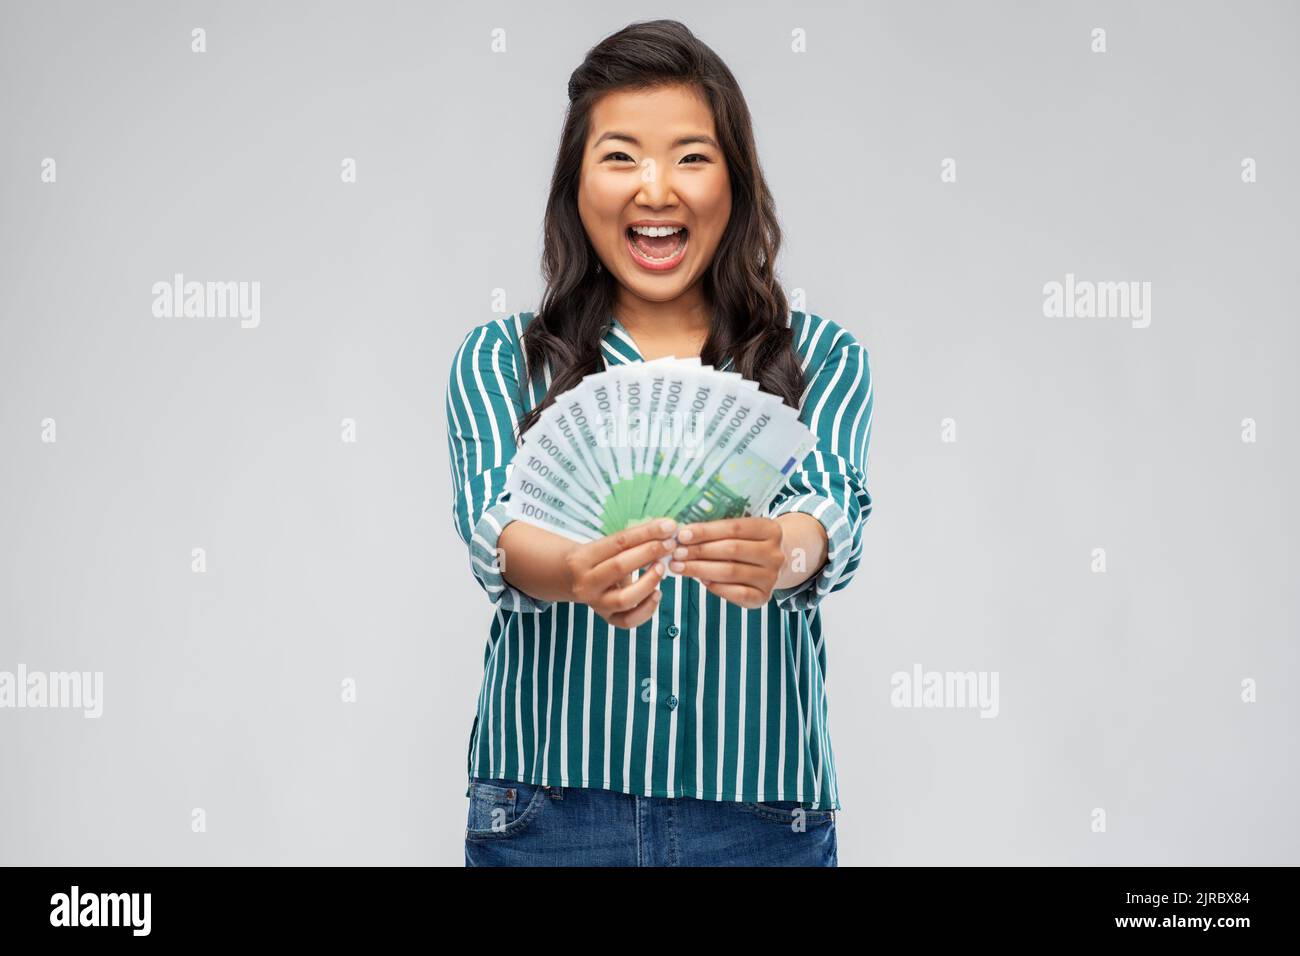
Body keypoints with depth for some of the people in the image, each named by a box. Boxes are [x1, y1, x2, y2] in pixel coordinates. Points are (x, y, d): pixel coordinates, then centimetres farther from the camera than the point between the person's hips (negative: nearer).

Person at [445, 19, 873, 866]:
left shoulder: (822, 360, 3)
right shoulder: (497, 362, 4)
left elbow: (836, 511, -14)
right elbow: (495, 522, -13)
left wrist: (782, 552, -37)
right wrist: (576, 573, -35)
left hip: (757, 817, 0)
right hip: (547, 807, 0)